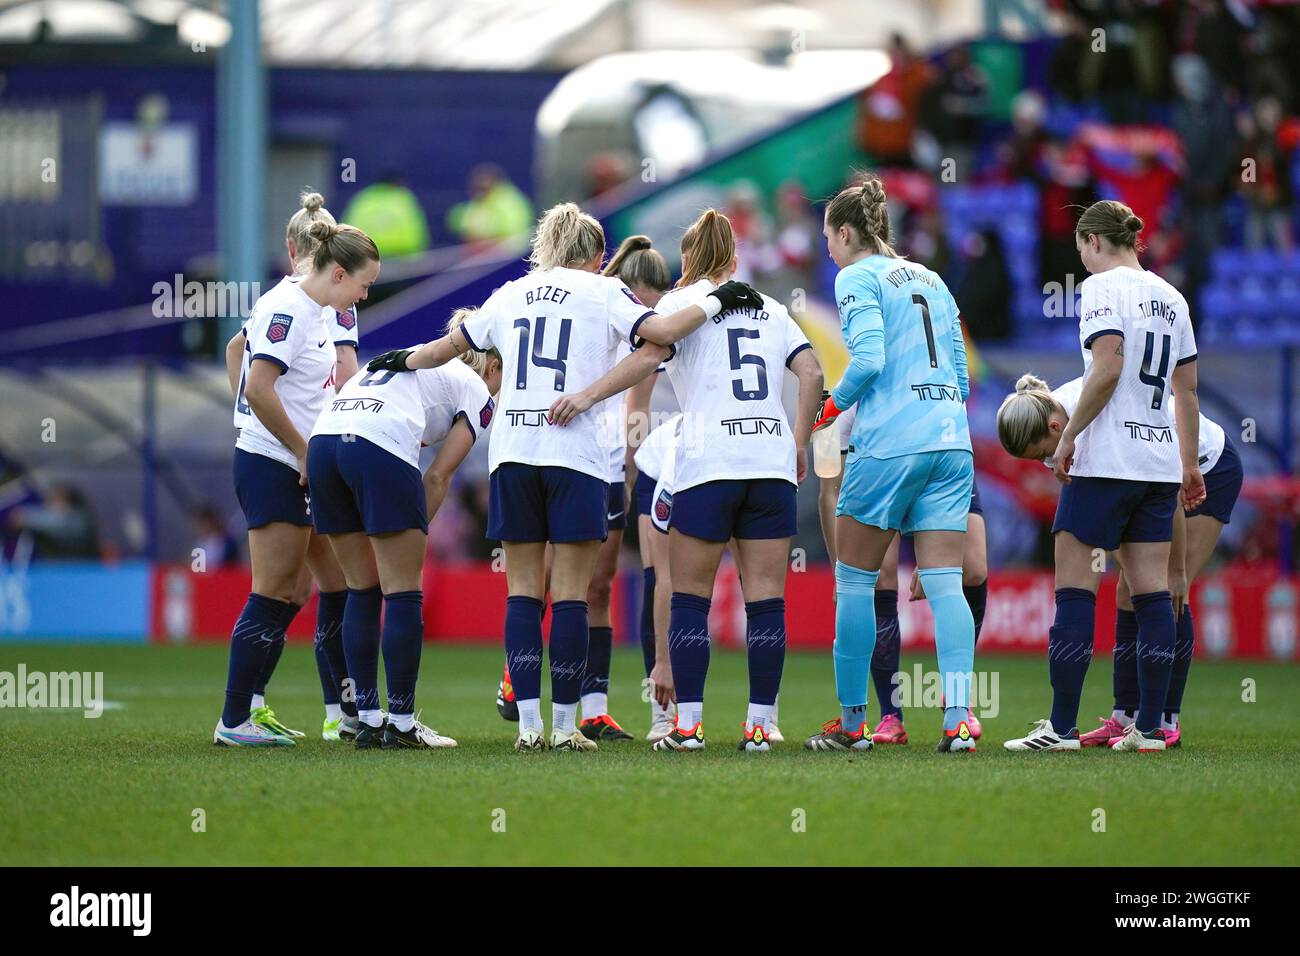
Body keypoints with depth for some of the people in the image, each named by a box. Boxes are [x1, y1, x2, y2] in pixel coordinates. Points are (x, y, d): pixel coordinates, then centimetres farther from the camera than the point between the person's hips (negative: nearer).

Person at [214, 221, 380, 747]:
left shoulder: (308, 309, 14)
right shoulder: (287, 309, -15)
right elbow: (258, 389, -23)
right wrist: (304, 451, -16)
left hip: (292, 469, 10)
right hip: (270, 464, -10)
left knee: (288, 595, 10)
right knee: (272, 595, -8)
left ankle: (245, 711, 13)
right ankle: (233, 721, -5)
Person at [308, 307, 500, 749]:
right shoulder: (476, 390, 17)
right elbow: (437, 477, 7)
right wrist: (411, 538, 11)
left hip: (322, 442, 7)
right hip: (381, 448, -7)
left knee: (362, 590, 15)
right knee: (403, 593, 3)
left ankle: (367, 721, 16)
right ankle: (401, 723, 5)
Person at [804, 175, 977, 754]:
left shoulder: (858, 278, -2)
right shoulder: (931, 279, 19)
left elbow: (868, 359, -14)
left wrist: (830, 407, 0)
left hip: (888, 444, -6)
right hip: (950, 440, 6)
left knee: (855, 582, 6)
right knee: (945, 583, 0)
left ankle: (852, 722, 9)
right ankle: (959, 718, -12)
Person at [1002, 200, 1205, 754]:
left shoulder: (1103, 287, -7)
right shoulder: (1169, 297, 15)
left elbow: (1107, 368, -19)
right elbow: (1187, 388, 17)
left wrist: (1068, 435, -13)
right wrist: (1189, 464, 23)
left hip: (1105, 460, -7)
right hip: (1160, 462, 7)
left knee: (1074, 589, -5)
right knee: (1152, 593, 5)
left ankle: (1062, 726, -8)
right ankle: (1149, 727, 3)